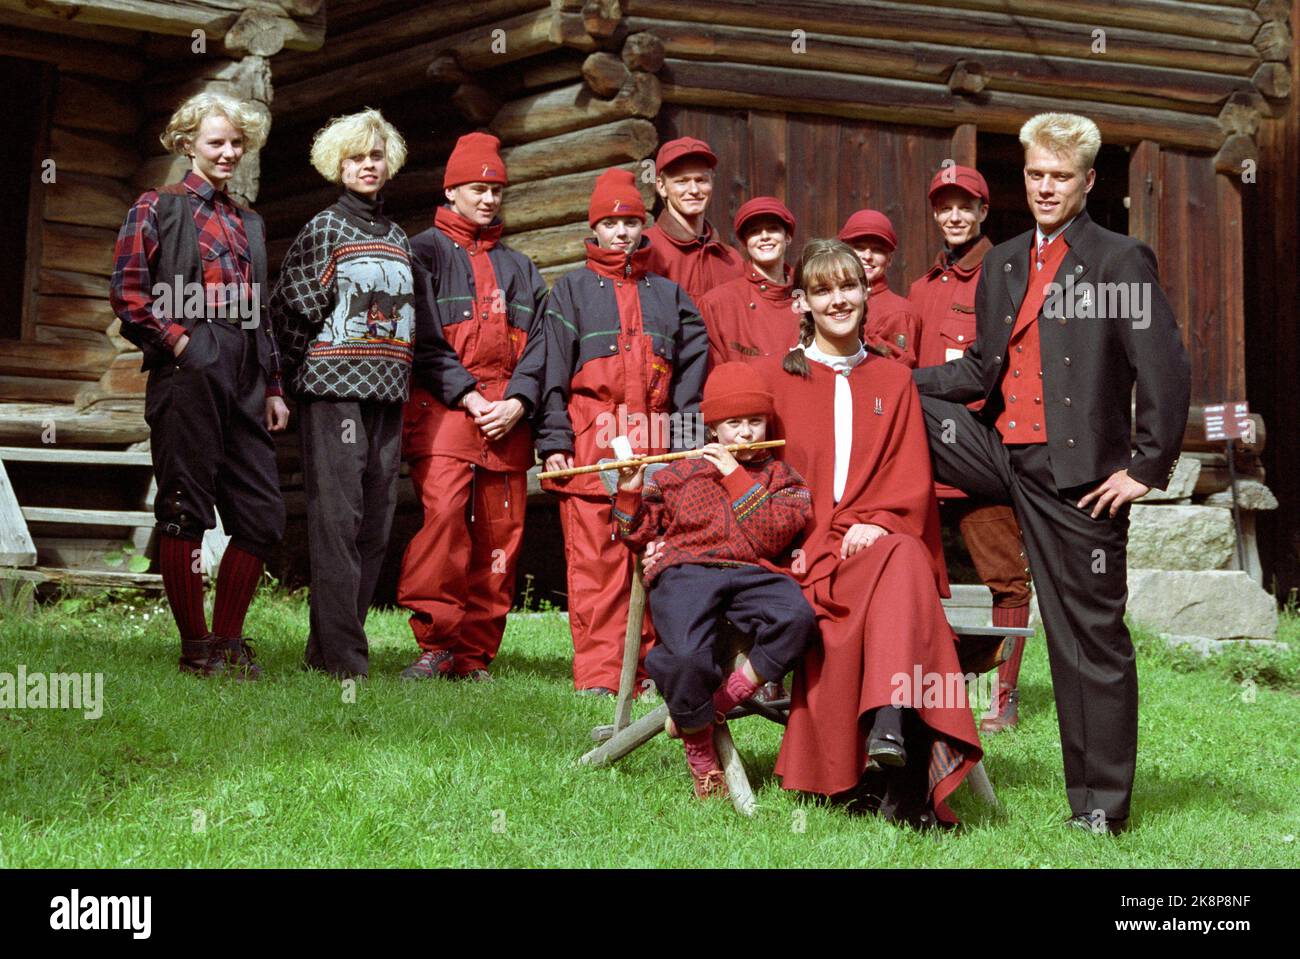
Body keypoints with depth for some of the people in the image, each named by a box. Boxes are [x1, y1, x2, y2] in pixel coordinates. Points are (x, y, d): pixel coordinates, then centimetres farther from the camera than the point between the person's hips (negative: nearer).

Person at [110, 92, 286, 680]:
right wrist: (179, 341, -10)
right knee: (184, 511, -2)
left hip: (245, 382, 6)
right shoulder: (159, 207, 5)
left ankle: (227, 640, 14)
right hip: (189, 373, -6)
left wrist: (273, 387, 16)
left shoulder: (248, 224, 23)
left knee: (263, 516, 2)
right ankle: (195, 648, 6)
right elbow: (128, 293, -4)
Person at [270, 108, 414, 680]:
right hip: (334, 391, -6)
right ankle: (343, 659, -11)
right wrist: (303, 373, 0)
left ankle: (326, 647, 12)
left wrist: (399, 379, 14)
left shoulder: (398, 240, 18)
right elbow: (291, 309, -2)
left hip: (387, 395, 6)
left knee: (375, 524, 4)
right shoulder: (324, 229, 2)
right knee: (337, 519, -11)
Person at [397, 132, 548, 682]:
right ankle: (435, 642, -17)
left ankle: (474, 657, 7)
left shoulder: (519, 267, 23)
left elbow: (537, 343, 13)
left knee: (501, 533, 1)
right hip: (443, 409, -4)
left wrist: (518, 401, -5)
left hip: (507, 417, 5)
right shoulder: (424, 253, 9)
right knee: (444, 513, -23)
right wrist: (467, 395, -13)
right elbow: (424, 339, -3)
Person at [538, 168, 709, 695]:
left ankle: (646, 668, 5)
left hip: (654, 443, 2)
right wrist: (554, 441, -5)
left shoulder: (667, 292, 18)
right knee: (593, 556, -7)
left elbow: (693, 362, 15)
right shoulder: (572, 289, 10)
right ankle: (596, 671, -5)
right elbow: (554, 367, 4)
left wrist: (684, 436, 5)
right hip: (591, 439, -2)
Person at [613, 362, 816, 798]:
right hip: (684, 570, -1)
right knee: (687, 657, -33)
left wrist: (736, 476, -1)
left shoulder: (779, 476, 18)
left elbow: (771, 536, -1)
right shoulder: (679, 473, 20)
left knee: (797, 619, -35)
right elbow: (639, 534, 20)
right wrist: (630, 488, 3)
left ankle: (712, 706, -20)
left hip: (749, 573, 1)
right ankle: (701, 755, -7)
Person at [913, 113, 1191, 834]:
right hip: (1001, 453, 6)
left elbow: (1167, 372, -9)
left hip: (1078, 475, -6)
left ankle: (1101, 805, 11)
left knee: (1092, 635, 0)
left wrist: (1148, 468, -13)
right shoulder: (1001, 264, 14)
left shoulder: (1121, 262, -5)